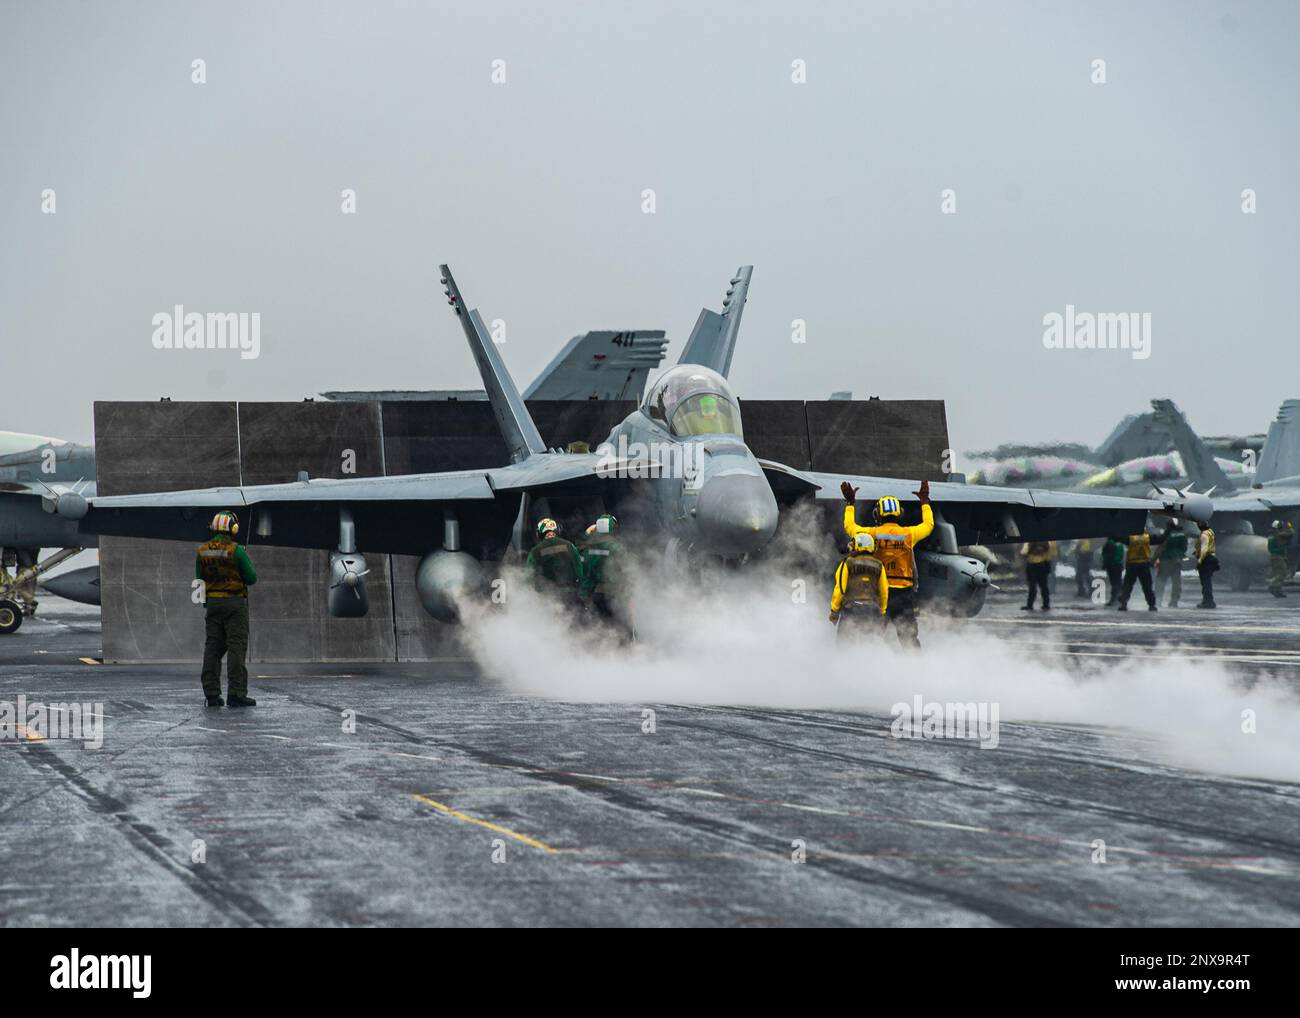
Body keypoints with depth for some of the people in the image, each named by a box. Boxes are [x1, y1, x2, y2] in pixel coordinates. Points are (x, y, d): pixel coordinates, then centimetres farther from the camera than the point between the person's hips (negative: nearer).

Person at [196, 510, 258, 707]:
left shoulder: (202, 551, 4)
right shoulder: (236, 550, -12)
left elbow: (200, 579, 11)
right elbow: (251, 578, -7)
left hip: (212, 602, 5)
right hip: (234, 602, -5)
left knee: (213, 647, 9)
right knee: (237, 647, -4)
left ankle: (212, 694, 7)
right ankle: (236, 694, -10)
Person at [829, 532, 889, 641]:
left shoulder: (847, 563, -1)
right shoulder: (878, 566, 9)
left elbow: (840, 588, -5)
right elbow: (884, 592, 10)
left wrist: (834, 610, 2)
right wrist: (882, 613, 19)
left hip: (850, 609, -3)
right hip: (872, 611, 3)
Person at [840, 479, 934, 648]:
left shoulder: (872, 533, -4)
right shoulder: (909, 534, -2)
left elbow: (849, 526, 14)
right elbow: (928, 525, 17)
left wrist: (849, 502, 24)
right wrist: (925, 500, 28)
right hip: (904, 590, 0)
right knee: (909, 635, 4)